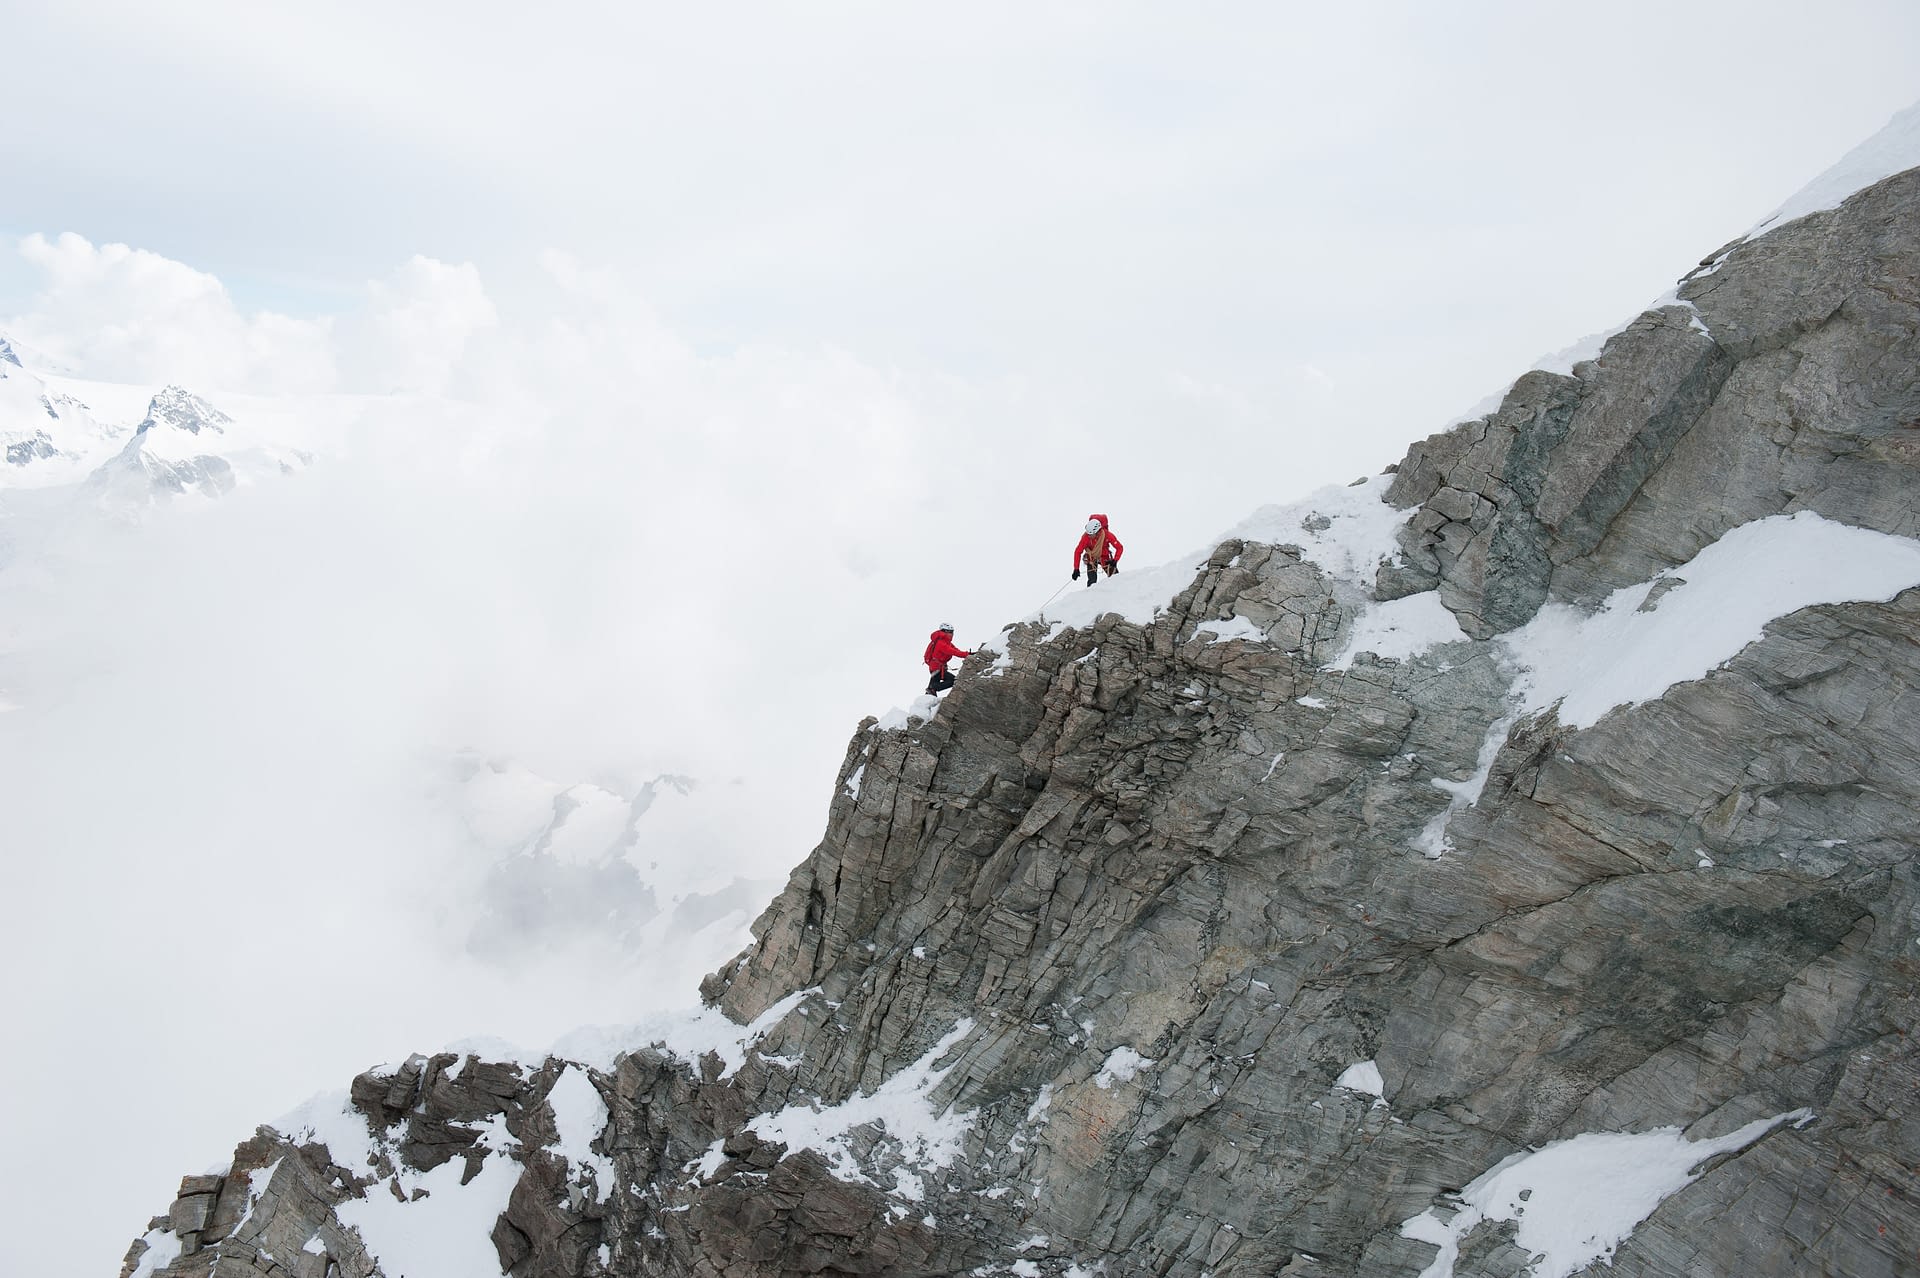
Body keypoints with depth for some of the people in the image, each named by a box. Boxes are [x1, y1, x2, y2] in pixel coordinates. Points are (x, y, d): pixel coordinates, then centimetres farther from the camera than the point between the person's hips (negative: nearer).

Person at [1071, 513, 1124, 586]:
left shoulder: (1107, 535, -28)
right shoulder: (1086, 536, -28)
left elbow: (1119, 548, -19)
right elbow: (1078, 551, -20)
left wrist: (1115, 560, -33)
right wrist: (1076, 569, -24)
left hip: (1105, 557, 1)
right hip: (1091, 558, -1)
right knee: (1092, 581, -16)